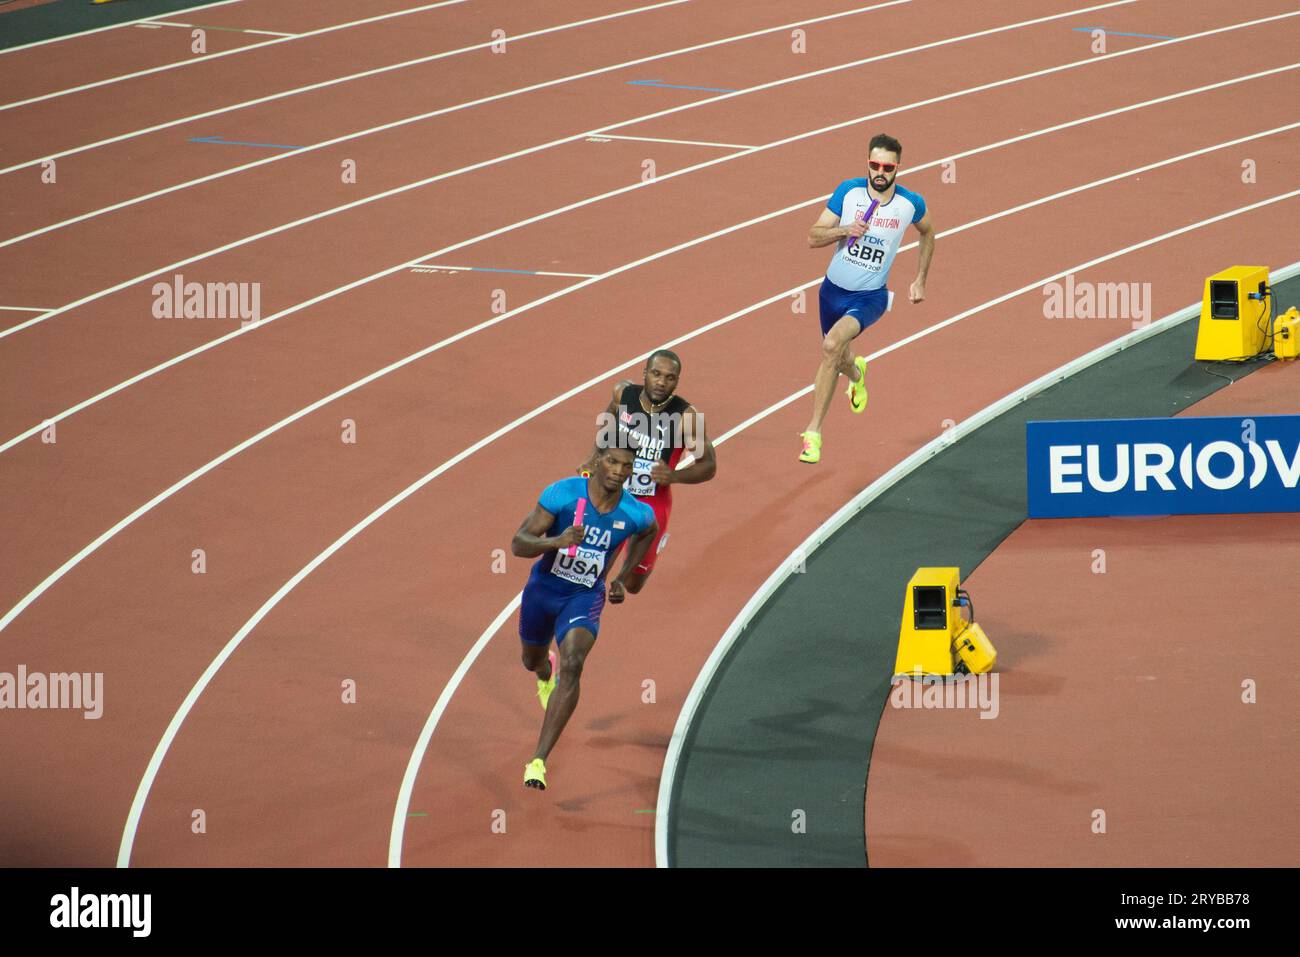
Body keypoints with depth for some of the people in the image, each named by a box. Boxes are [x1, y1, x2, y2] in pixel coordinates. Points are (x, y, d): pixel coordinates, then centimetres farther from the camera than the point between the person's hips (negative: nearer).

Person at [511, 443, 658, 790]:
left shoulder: (635, 514, -17)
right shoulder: (563, 494, -26)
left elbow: (649, 531, 10)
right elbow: (518, 544, -27)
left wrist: (622, 577, 7)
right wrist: (556, 541, -46)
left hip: (585, 597, -1)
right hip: (543, 588, 1)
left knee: (572, 666, -26)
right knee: (532, 661, 25)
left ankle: (538, 762, -26)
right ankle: (546, 677, 68)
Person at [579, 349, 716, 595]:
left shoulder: (685, 416, -22)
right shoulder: (624, 393, -13)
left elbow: (708, 466, -14)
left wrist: (674, 476, -31)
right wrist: (594, 457, 2)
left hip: (653, 504, -2)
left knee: (633, 585, 9)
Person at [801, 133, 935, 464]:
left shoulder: (912, 204, -9)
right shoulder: (848, 191, -10)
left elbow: (927, 234, 15)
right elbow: (813, 237, -9)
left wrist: (920, 281, 14)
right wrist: (844, 230, -28)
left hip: (870, 297, -3)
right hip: (834, 290, 3)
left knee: (832, 346, -28)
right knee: (837, 361, 20)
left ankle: (813, 432, -22)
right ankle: (856, 372, 62)